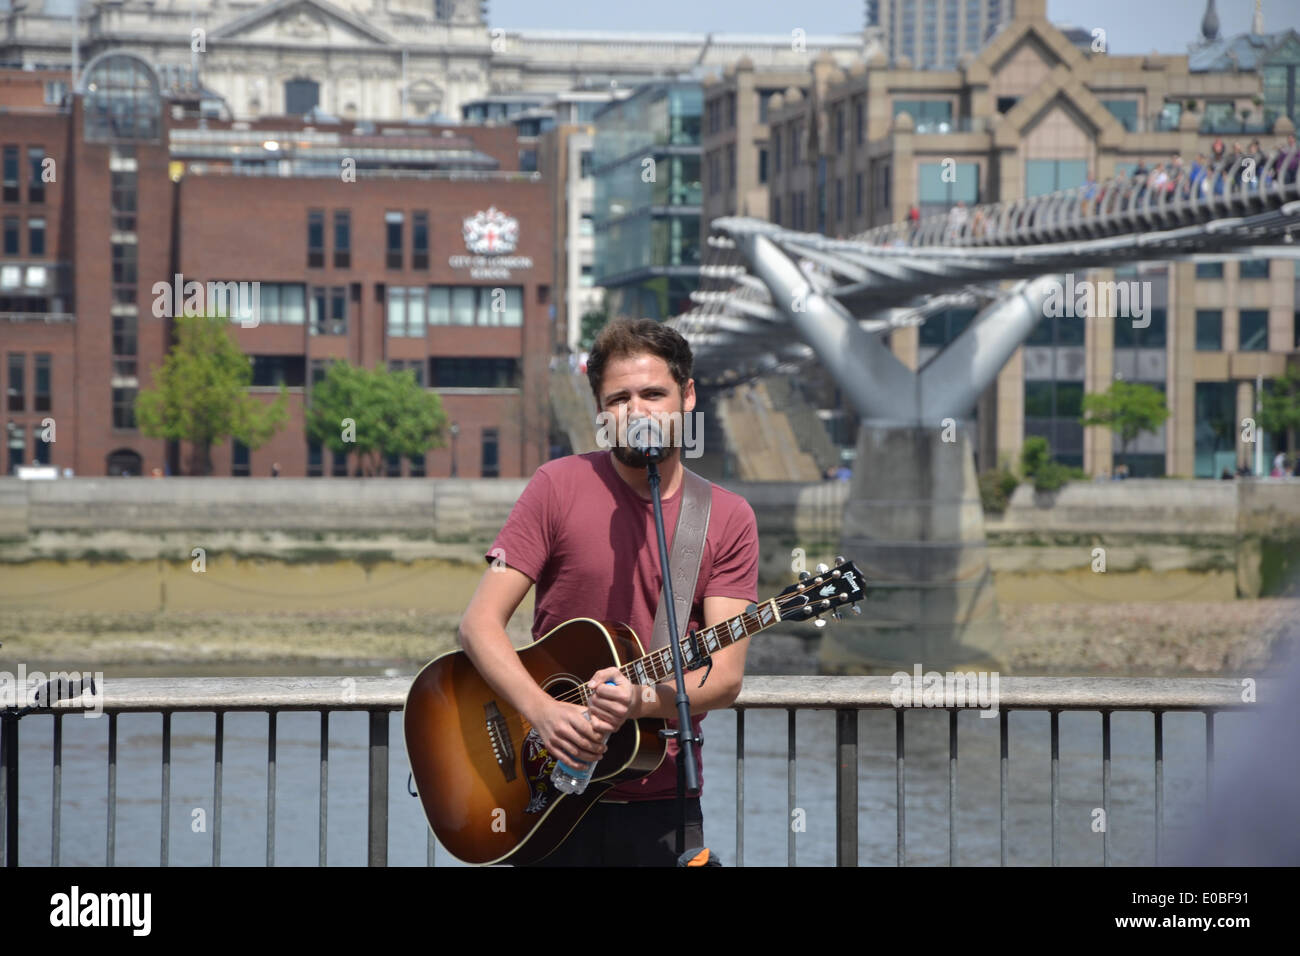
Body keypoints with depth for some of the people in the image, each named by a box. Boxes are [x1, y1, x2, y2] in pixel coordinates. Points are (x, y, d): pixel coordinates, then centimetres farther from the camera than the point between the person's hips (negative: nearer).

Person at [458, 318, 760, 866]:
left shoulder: (728, 519, 2)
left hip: (662, 805, 1)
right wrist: (543, 711, -22)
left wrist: (642, 700, -25)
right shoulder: (561, 487, -1)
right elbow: (480, 624, -6)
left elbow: (725, 677, -6)